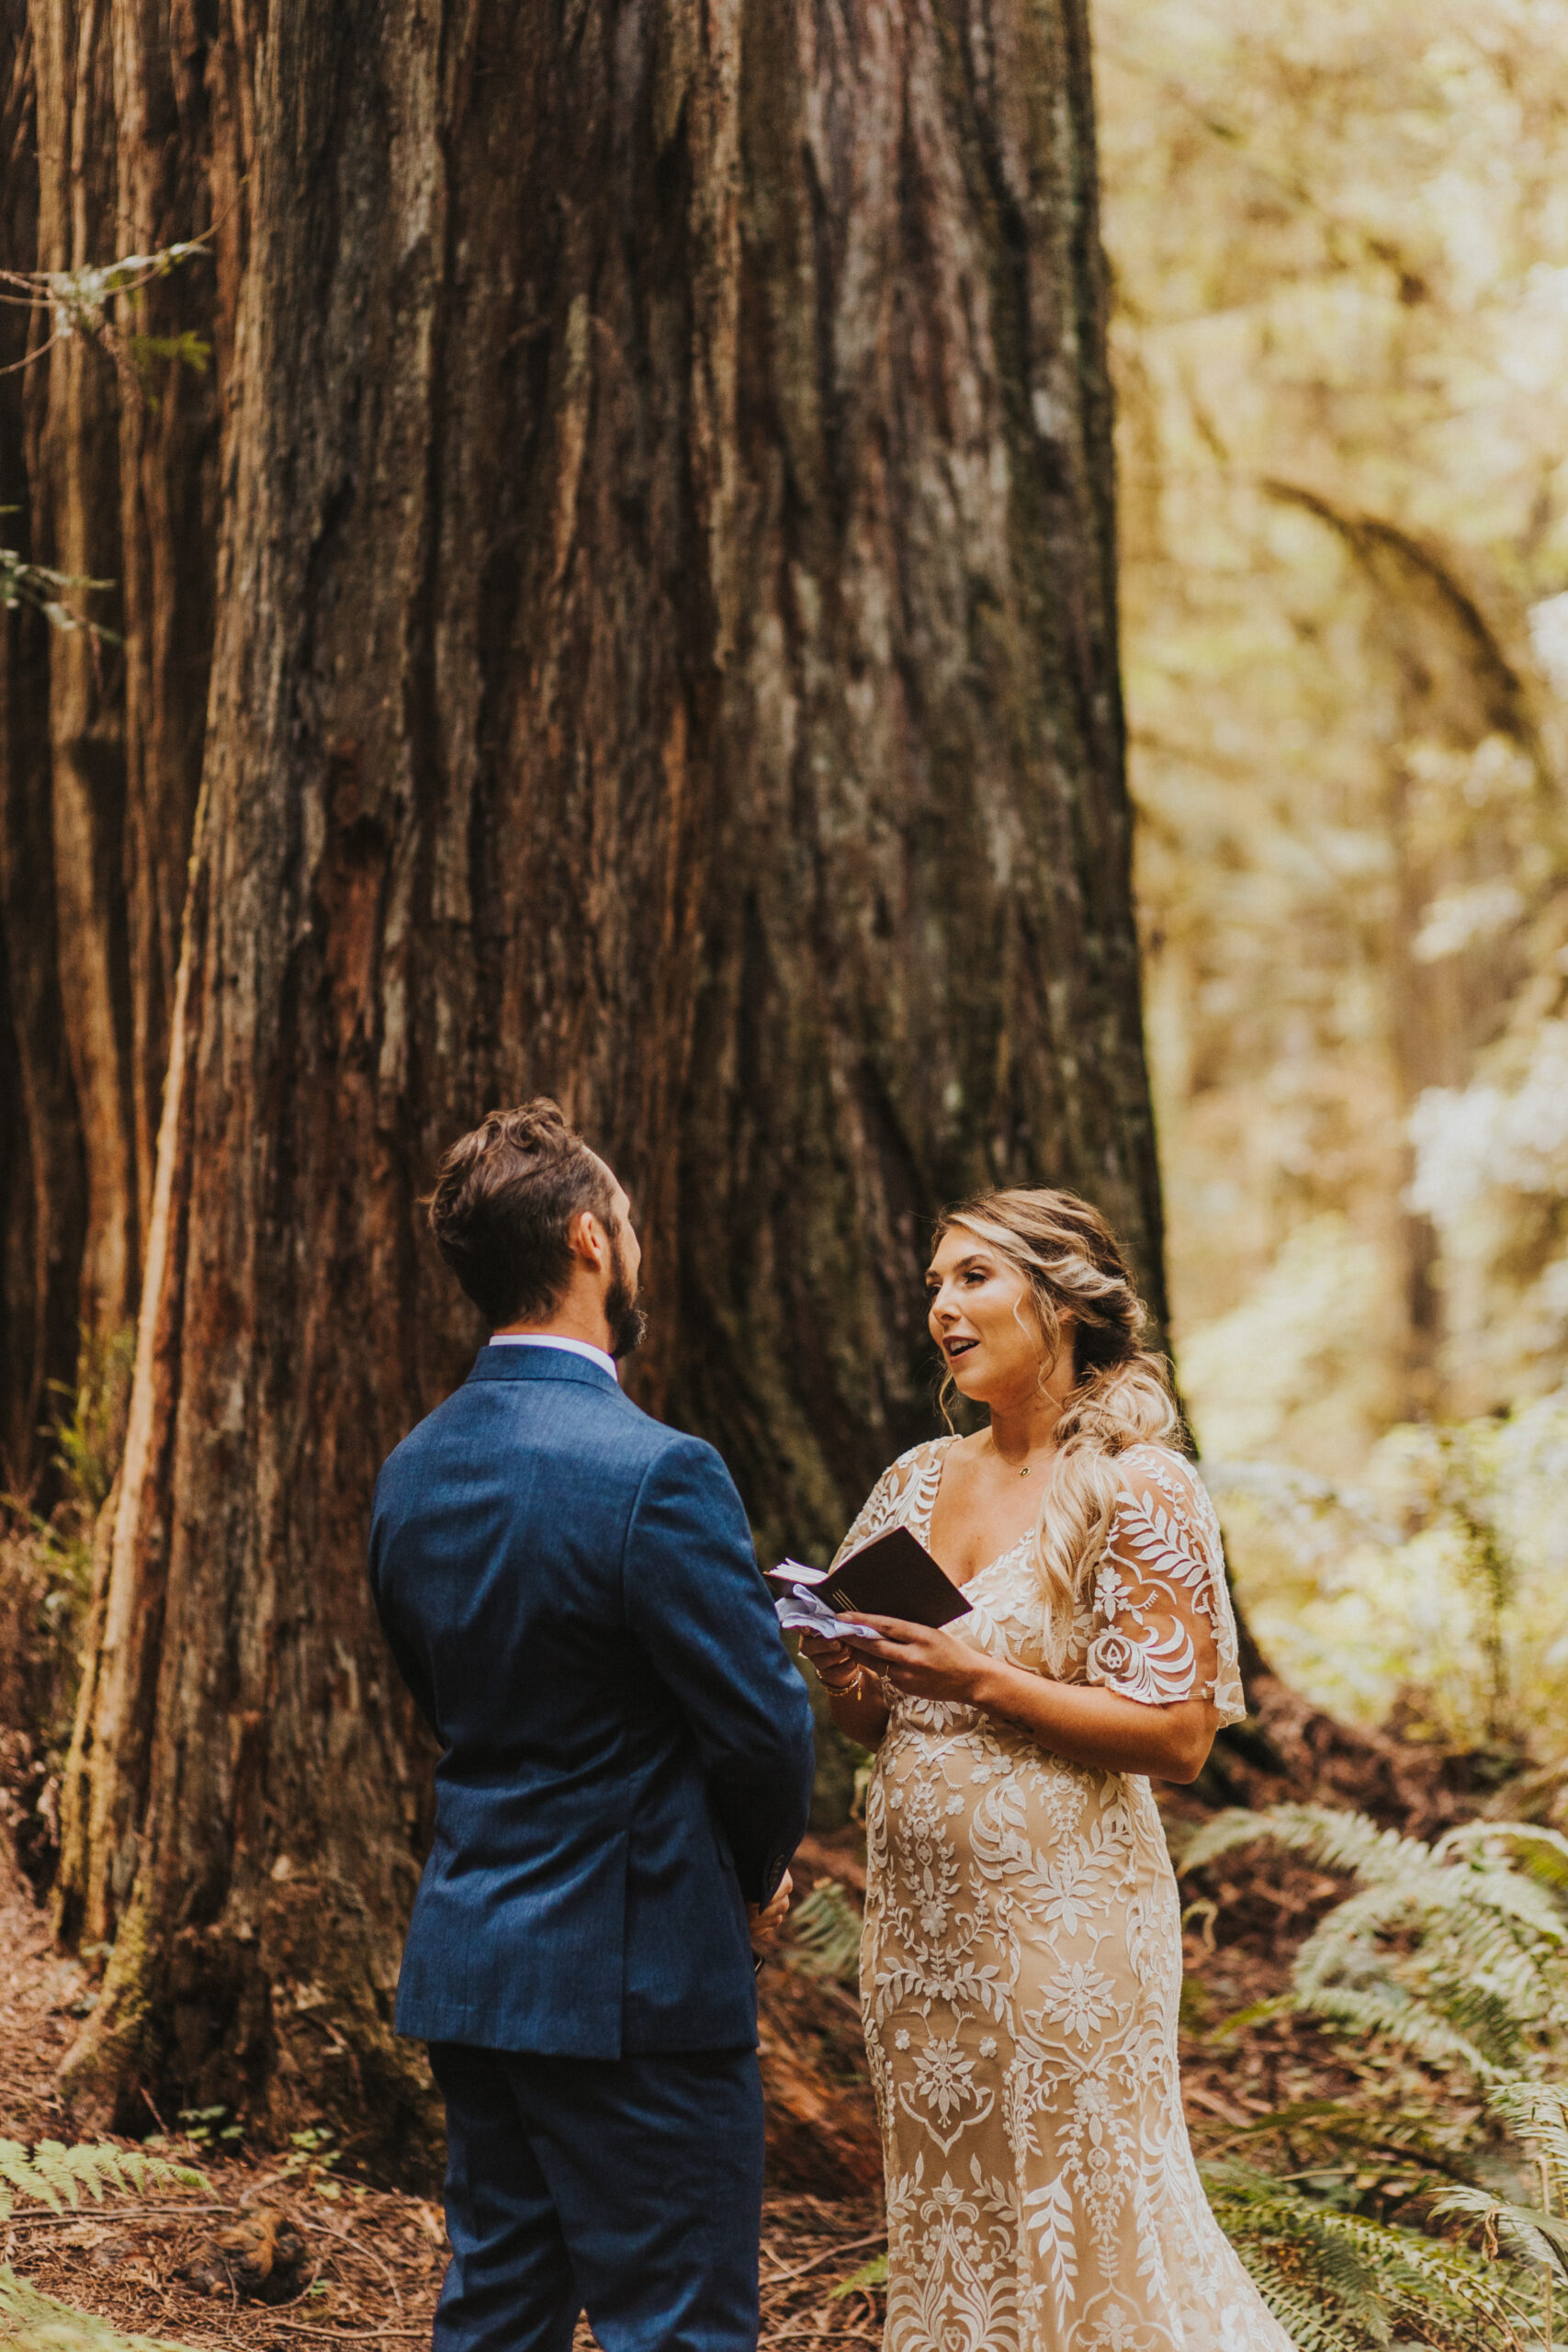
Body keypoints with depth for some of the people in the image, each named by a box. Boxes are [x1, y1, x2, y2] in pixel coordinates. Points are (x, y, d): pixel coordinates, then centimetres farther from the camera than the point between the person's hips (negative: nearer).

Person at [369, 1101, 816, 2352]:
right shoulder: (655, 1473, -20)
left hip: (466, 1964, 8)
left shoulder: (413, 1469, 6)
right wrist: (756, 1872, 5)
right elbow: (763, 1722, -17)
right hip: (631, 1981, -8)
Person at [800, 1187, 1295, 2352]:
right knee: (948, 2225, 13)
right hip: (920, 1906, 6)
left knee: (1076, 2230, 1)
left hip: (1059, 1906, -6)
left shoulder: (1138, 1489, -9)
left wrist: (980, 1679, -21)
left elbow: (1179, 1736, -14)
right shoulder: (920, 1482, 10)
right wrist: (849, 1675, -7)